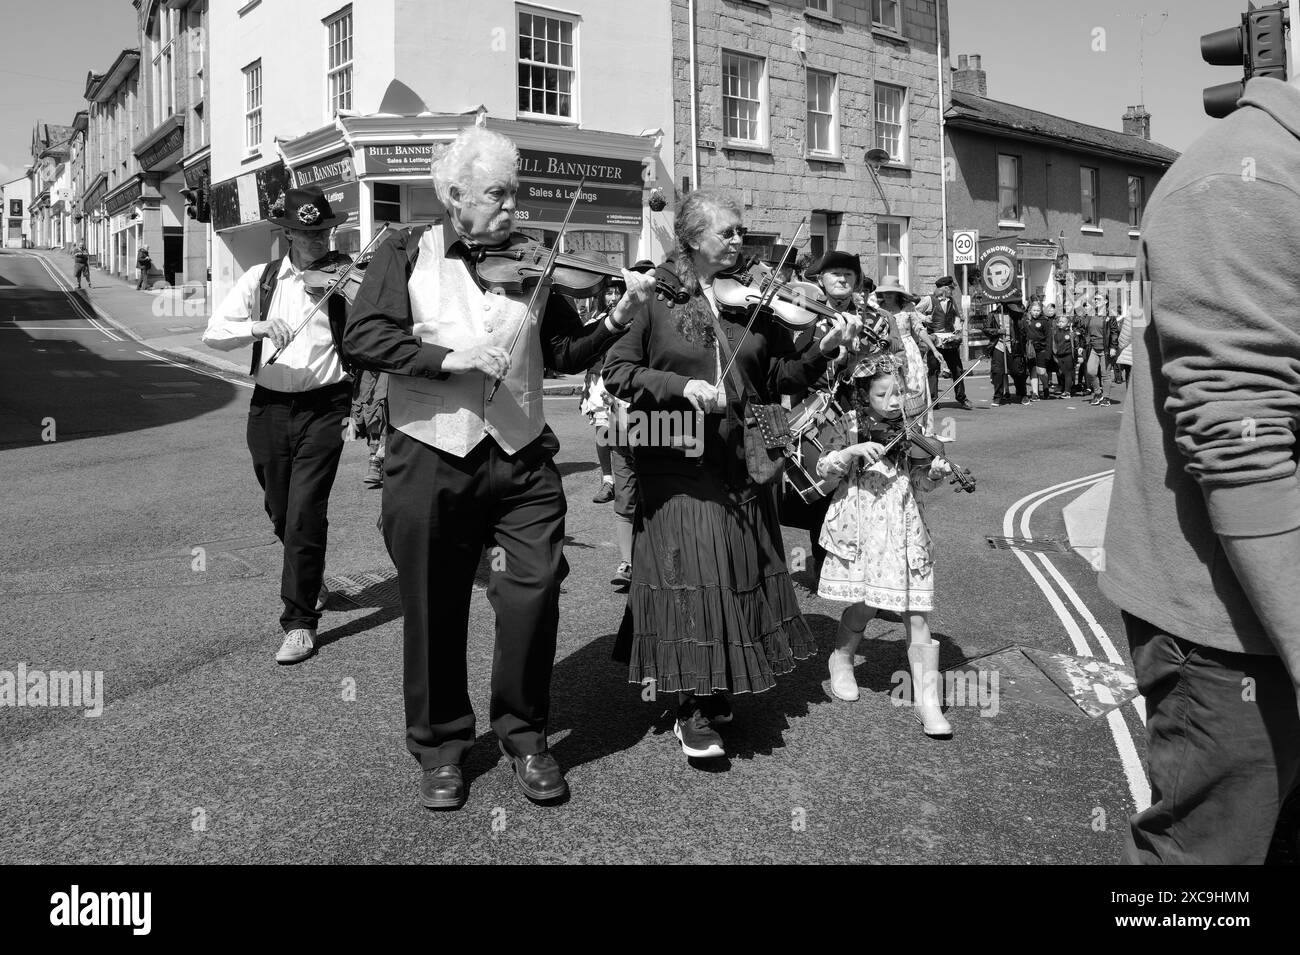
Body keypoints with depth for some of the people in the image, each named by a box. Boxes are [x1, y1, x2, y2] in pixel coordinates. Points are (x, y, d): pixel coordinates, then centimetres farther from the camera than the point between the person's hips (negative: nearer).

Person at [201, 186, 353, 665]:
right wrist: (259, 327, -19)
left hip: (324, 407, -3)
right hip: (270, 406, 3)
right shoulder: (262, 279, 5)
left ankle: (300, 621, 4)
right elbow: (213, 333, -2)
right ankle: (311, 579, 45)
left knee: (304, 515, -9)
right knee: (279, 512, 16)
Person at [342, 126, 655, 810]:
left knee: (534, 594, -5)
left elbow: (565, 355, 7)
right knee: (434, 611, 9)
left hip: (522, 456, 2)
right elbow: (362, 338, -7)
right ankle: (441, 744, 29)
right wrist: (447, 357, -18)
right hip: (431, 457, -1)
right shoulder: (407, 254, 5)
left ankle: (525, 736, 18)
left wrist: (618, 319, -8)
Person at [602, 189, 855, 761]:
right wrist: (679, 385, -19)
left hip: (740, 465, 5)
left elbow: (778, 378, 6)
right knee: (689, 577, -6)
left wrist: (822, 352, -10)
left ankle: (717, 692, 32)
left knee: (740, 577, 12)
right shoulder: (657, 300, -4)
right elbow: (616, 372, -7)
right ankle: (692, 712, 6)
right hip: (677, 463, -5)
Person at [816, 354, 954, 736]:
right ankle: (841, 659, 35)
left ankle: (927, 700, 3)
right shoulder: (854, 428, 1)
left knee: (916, 615, -1)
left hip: (904, 526, 2)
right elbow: (824, 468, -6)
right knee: (865, 604, 4)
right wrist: (854, 451, -21)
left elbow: (922, 481, 4)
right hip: (863, 525, -2)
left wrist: (935, 472, -17)